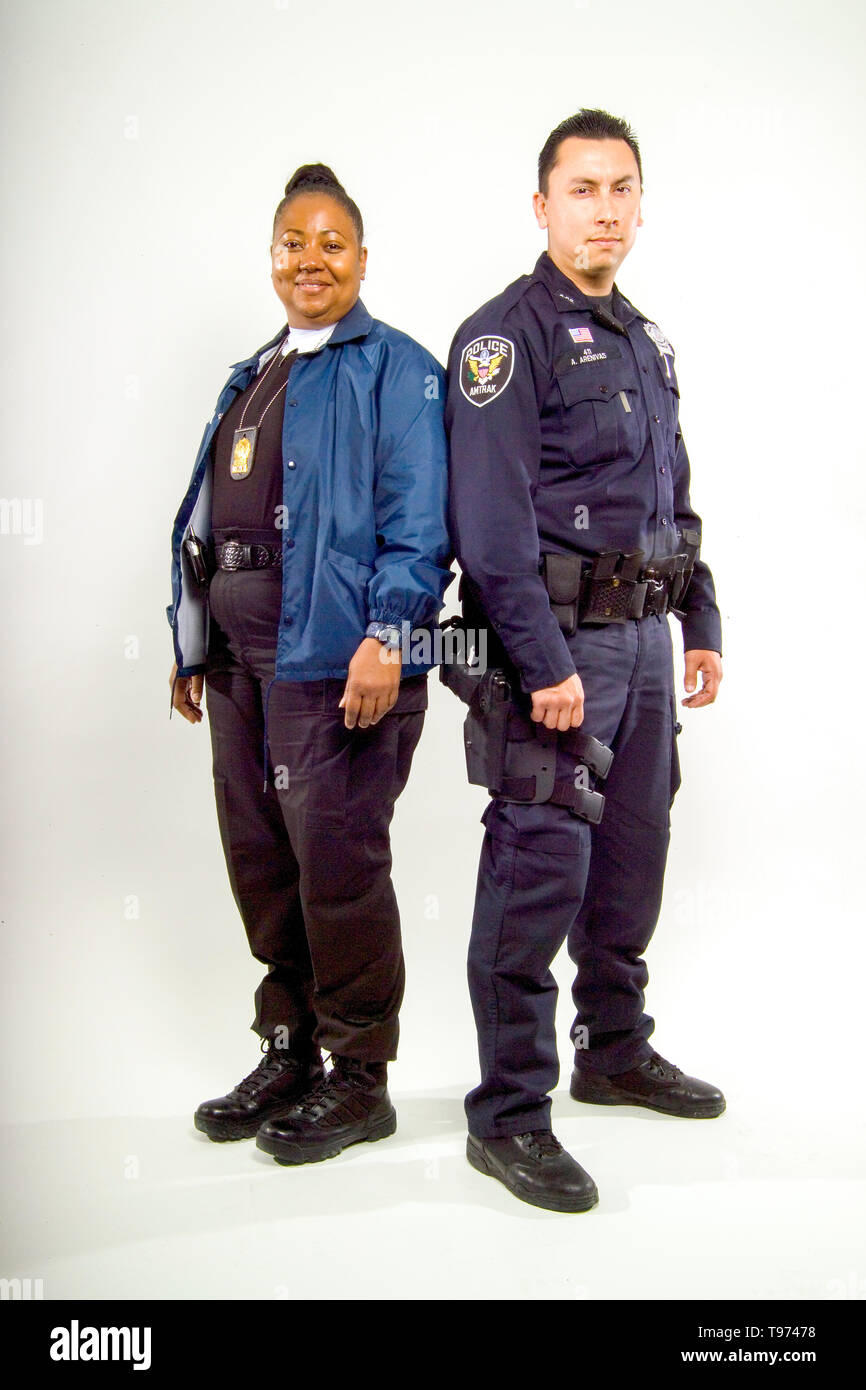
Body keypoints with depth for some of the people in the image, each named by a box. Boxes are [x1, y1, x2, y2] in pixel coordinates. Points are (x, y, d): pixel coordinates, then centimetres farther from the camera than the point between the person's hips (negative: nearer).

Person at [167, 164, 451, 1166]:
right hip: (239, 660, 8)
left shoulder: (394, 369, -2)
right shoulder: (253, 377, 22)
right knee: (260, 860, 12)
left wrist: (386, 636, -23)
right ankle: (289, 1051, 27)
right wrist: (192, 643, 18)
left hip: (333, 657, -8)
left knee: (337, 864, -4)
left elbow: (416, 522, -12)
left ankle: (358, 1080, 11)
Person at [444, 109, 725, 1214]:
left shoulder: (644, 341, 19)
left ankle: (617, 1051, 31)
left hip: (644, 636, 9)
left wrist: (703, 623, 17)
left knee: (633, 852, 15)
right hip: (560, 637, -8)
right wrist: (544, 662, -22)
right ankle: (508, 1114, 3)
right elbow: (492, 515, -17)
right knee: (540, 870, -7)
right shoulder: (509, 334, -7)